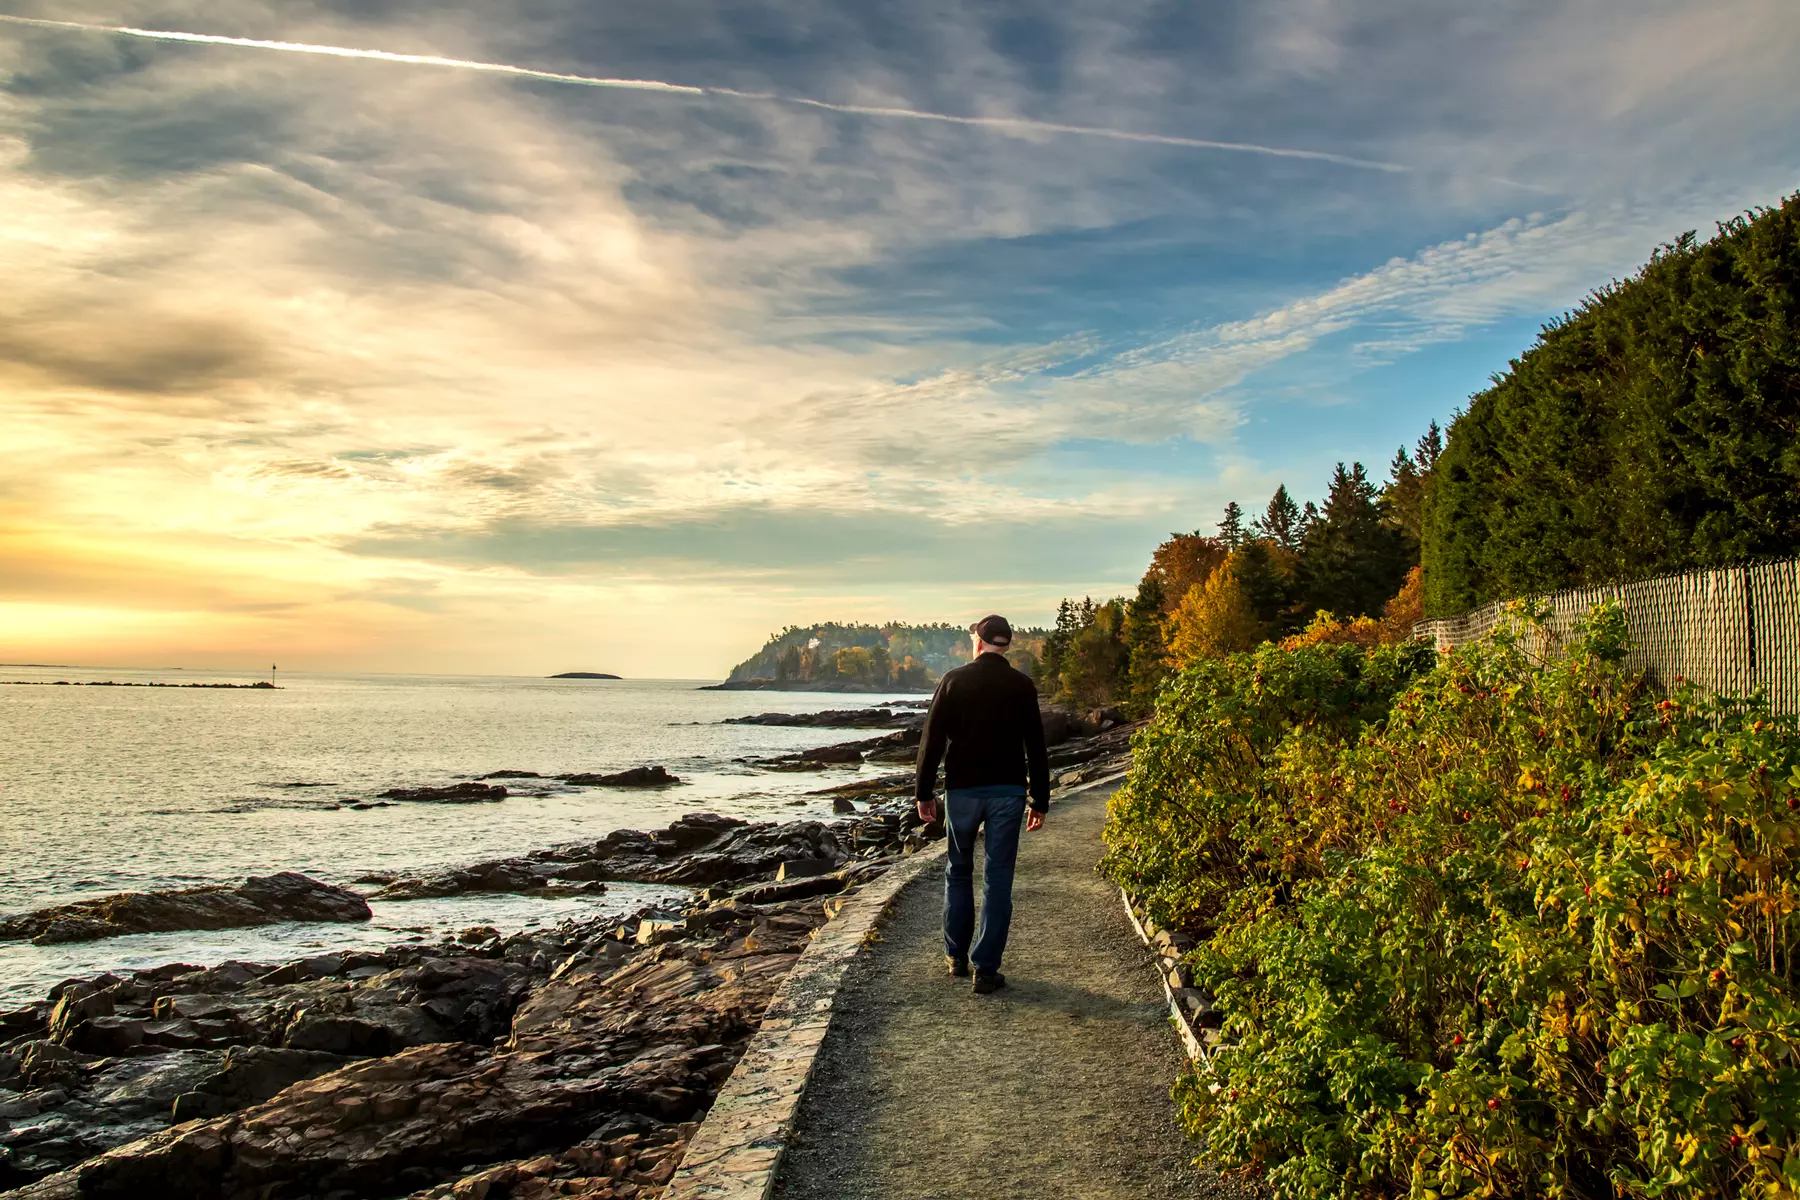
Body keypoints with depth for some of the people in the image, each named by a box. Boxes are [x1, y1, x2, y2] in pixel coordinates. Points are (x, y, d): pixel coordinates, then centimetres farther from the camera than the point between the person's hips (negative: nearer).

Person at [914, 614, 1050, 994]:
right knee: (998, 880, 4)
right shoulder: (1022, 687, 0)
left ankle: (956, 955, 24)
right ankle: (986, 970, 3)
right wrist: (1040, 802, 7)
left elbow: (932, 741, -3)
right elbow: (1036, 748, 1)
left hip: (962, 791, 0)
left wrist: (924, 792, 4)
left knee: (958, 871, 18)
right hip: (1008, 792, 0)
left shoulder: (953, 681, -3)